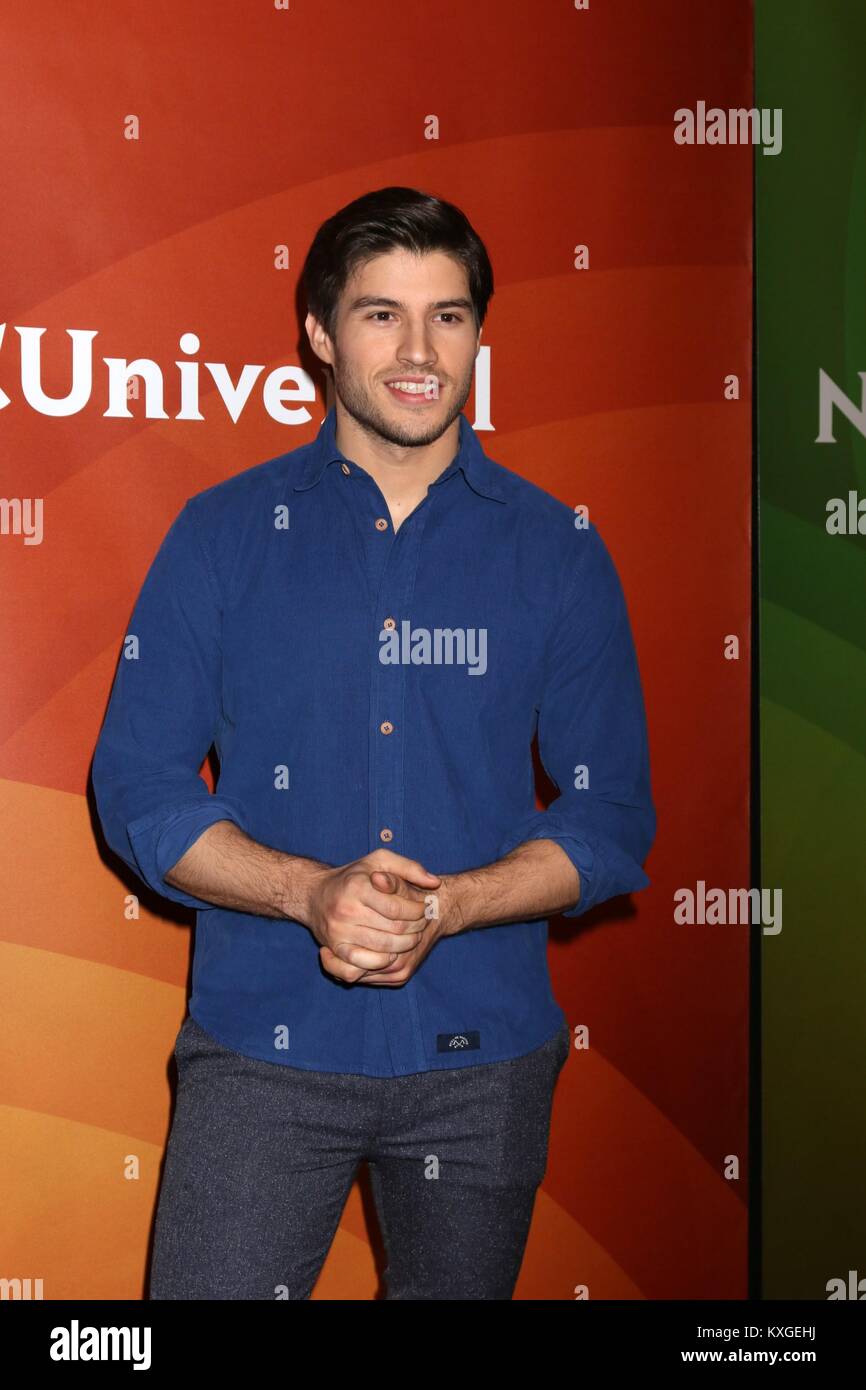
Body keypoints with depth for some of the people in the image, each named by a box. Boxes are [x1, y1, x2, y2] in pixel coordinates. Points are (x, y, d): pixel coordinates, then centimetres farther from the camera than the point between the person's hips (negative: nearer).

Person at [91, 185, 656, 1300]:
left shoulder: (556, 551, 2)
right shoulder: (223, 533, 1)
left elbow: (611, 819, 1)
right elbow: (137, 791, -2)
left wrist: (448, 906, -16)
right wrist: (312, 892, -18)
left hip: (482, 1055, 1)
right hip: (262, 1050, -1)